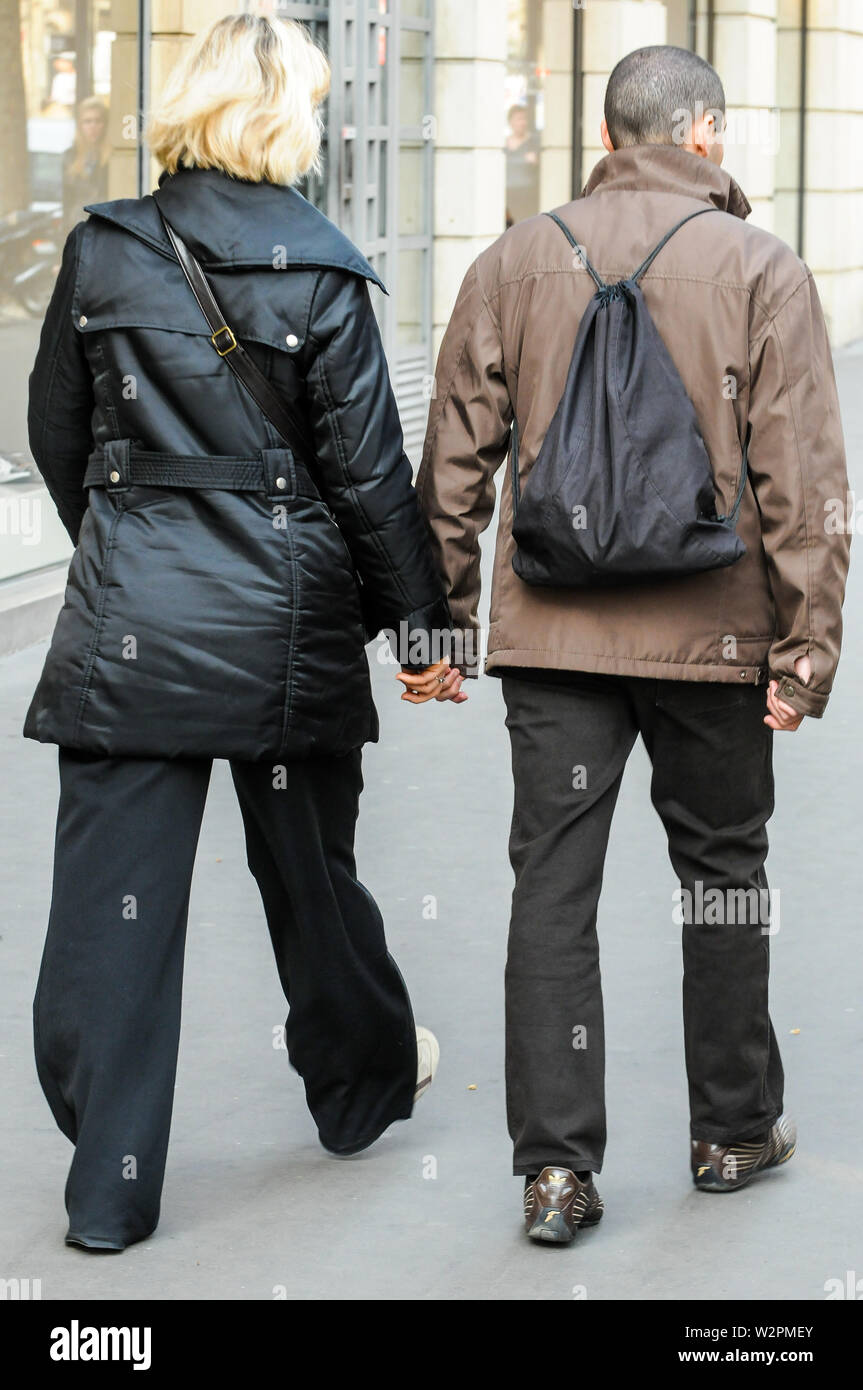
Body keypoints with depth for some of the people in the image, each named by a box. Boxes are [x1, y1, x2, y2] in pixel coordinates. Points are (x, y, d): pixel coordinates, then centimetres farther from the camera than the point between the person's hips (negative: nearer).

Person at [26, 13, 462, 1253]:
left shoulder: (101, 252, -1)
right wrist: (422, 621, 4)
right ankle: (365, 1079, 40)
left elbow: (58, 437, 9)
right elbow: (367, 469, -6)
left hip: (127, 624, 1)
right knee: (307, 865, 18)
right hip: (284, 624, -1)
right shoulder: (319, 271, -8)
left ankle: (110, 1181, 4)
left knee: (114, 894, 3)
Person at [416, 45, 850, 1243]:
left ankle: (556, 1165, 0)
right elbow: (799, 480, -8)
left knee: (554, 884, 4)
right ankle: (734, 1130, 26)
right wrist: (808, 648, -5)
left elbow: (455, 456, 6)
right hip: (712, 631, -1)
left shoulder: (514, 261, 4)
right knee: (723, 872, 14)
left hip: (553, 632, 2)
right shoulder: (762, 270, -4)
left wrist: (442, 615, 13)